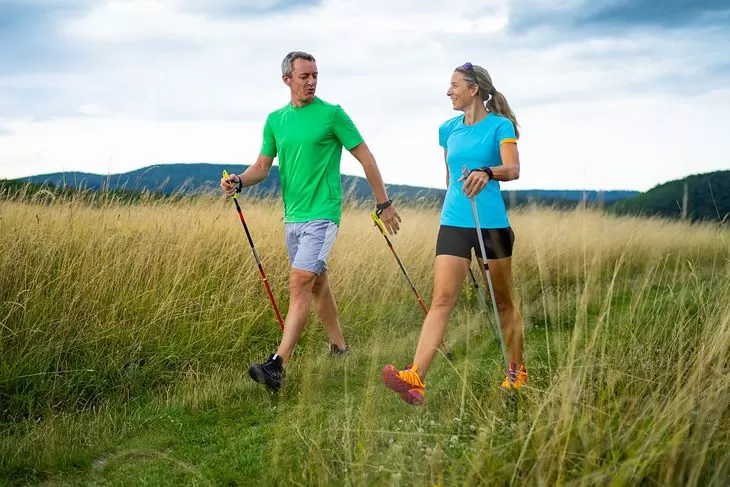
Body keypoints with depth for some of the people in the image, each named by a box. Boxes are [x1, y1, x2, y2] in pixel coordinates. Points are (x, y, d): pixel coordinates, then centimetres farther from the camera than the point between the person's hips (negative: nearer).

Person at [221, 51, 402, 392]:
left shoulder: (332, 114, -6)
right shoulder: (275, 120, 10)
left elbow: (365, 157, -2)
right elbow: (263, 166, 12)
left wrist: (384, 204, -1)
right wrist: (239, 181, -10)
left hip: (322, 214, -7)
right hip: (292, 215, 7)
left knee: (300, 282, -16)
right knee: (317, 282, 16)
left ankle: (277, 365, -21)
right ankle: (339, 347, 32)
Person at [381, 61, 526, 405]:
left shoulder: (500, 126, -3)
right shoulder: (448, 130, 13)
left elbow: (513, 169, -19)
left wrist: (487, 172, -37)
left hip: (491, 223, -3)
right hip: (453, 223, 3)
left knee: (503, 302, 10)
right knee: (442, 299, -9)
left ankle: (517, 373, 27)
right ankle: (415, 378, -21)